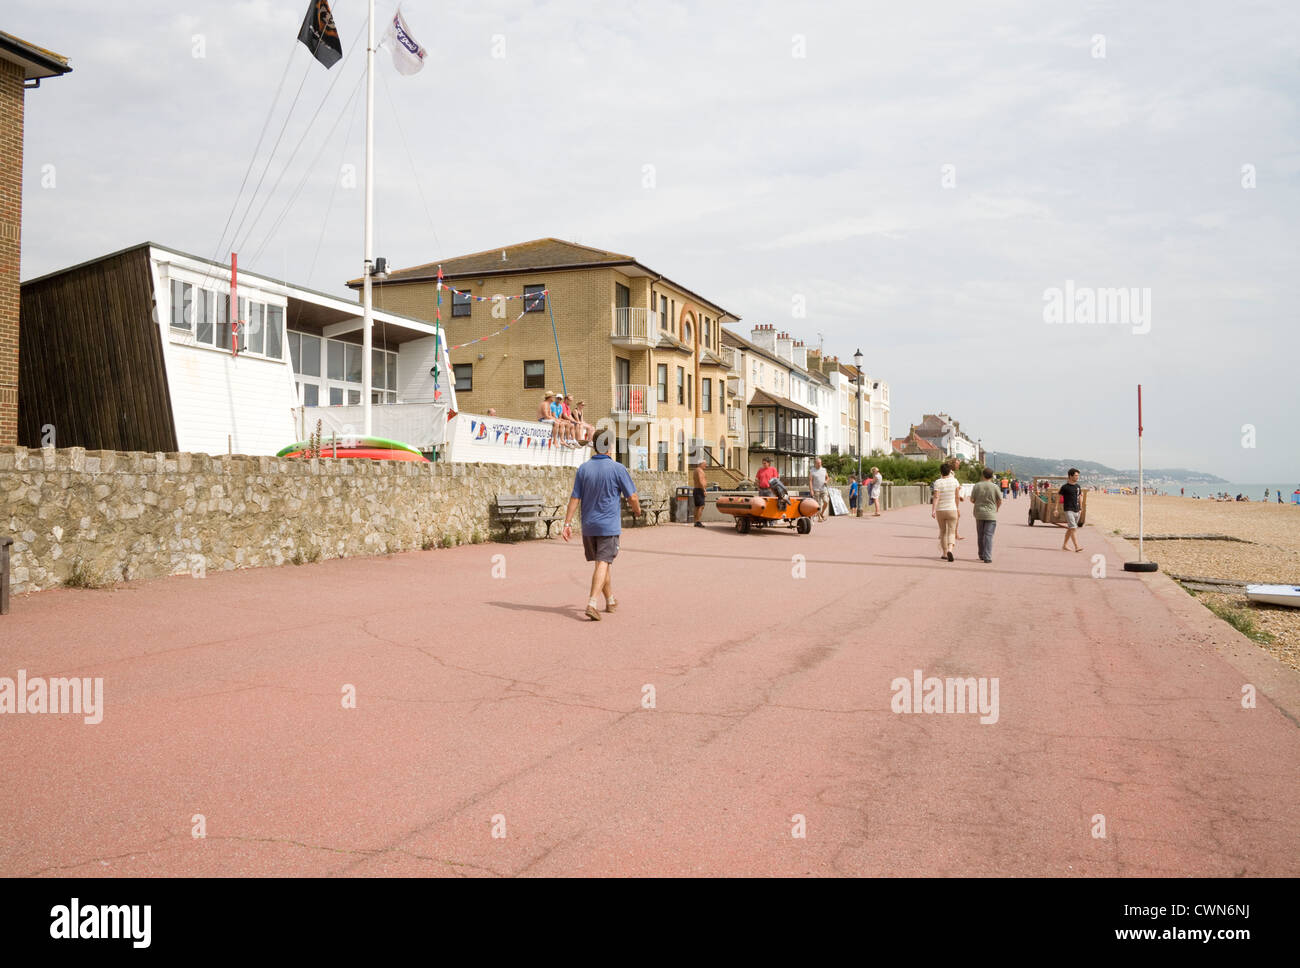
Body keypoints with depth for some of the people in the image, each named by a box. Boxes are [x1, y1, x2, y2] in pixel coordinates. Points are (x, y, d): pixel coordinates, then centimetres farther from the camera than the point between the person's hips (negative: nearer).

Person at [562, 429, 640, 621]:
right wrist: (637, 509, 15)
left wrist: (568, 523, 2)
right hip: (609, 525, -4)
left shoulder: (583, 469, 0)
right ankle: (591, 603, -19)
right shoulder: (618, 469, -9)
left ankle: (611, 600, 32)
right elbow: (632, 497, -5)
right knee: (603, 564, -5)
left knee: (601, 563, 17)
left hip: (588, 526, 4)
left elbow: (575, 498, -1)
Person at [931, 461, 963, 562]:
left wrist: (933, 510, -21)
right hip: (952, 510, -1)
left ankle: (944, 553, 22)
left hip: (940, 510, 1)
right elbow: (957, 496, 4)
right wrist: (956, 506, 20)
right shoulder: (954, 480, -2)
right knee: (951, 532, 0)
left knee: (943, 532, 15)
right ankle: (950, 550, -25)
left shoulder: (937, 482, -7)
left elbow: (936, 497, -17)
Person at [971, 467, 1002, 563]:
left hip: (979, 513, 2)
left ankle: (981, 555, 25)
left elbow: (972, 500, 2)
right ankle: (987, 558, -11)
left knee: (980, 535, 14)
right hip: (991, 514, -2)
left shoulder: (977, 486, -1)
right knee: (988, 536, -4)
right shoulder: (994, 487, -6)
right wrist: (996, 508, 19)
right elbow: (1000, 501, -1)